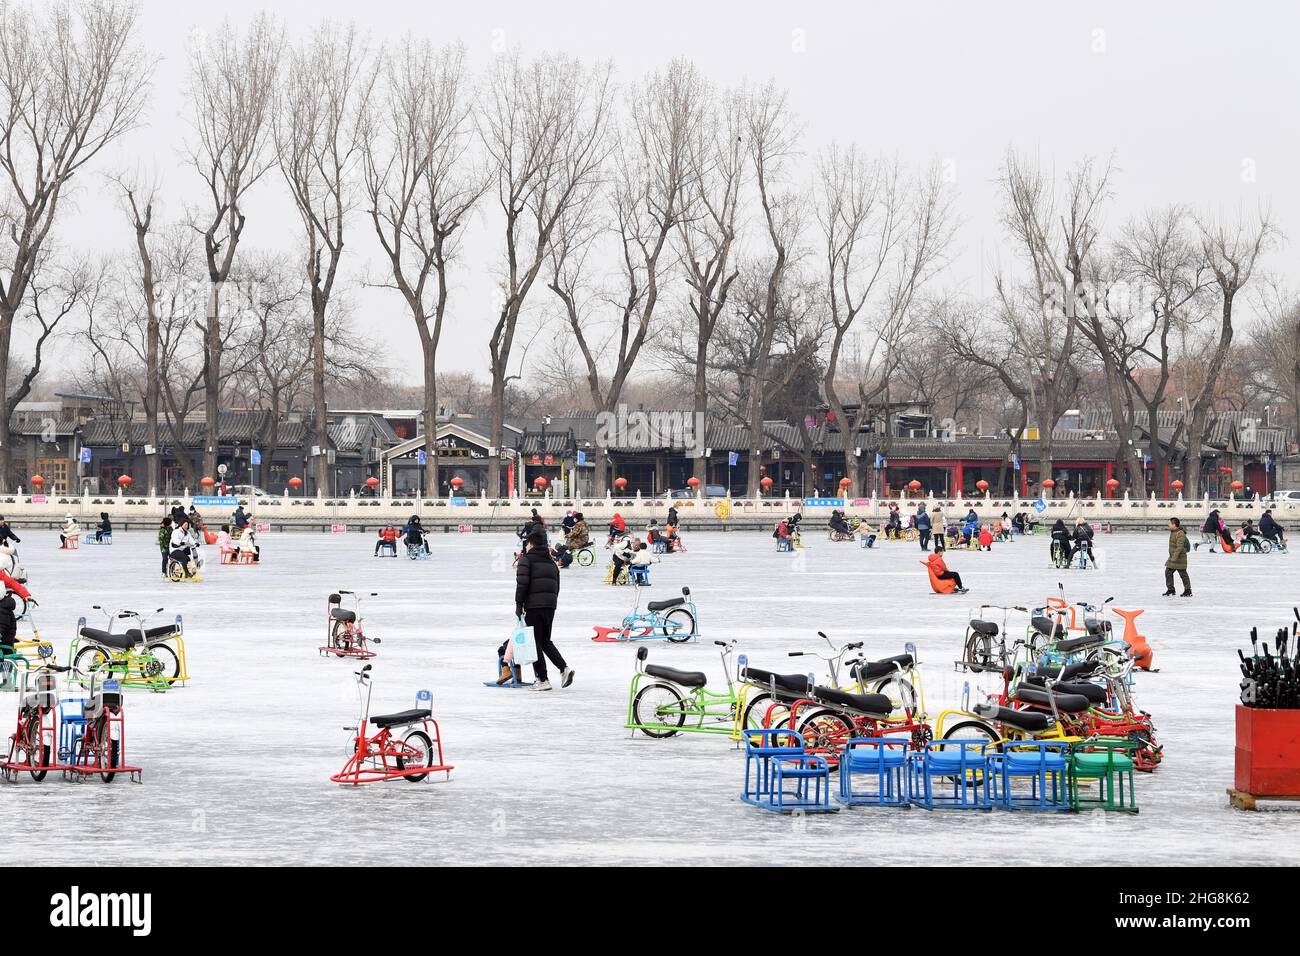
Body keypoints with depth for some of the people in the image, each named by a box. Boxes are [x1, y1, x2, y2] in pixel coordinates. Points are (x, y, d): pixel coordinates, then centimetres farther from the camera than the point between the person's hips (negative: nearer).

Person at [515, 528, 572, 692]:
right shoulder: (551, 562, 20)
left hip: (534, 605, -7)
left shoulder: (526, 559, -3)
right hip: (550, 605, 7)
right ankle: (564, 668, -2)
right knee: (546, 641, 17)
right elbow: (556, 586, 19)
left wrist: (519, 604, -8)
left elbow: (522, 583, -13)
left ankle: (542, 679, -3)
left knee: (535, 642, -1)